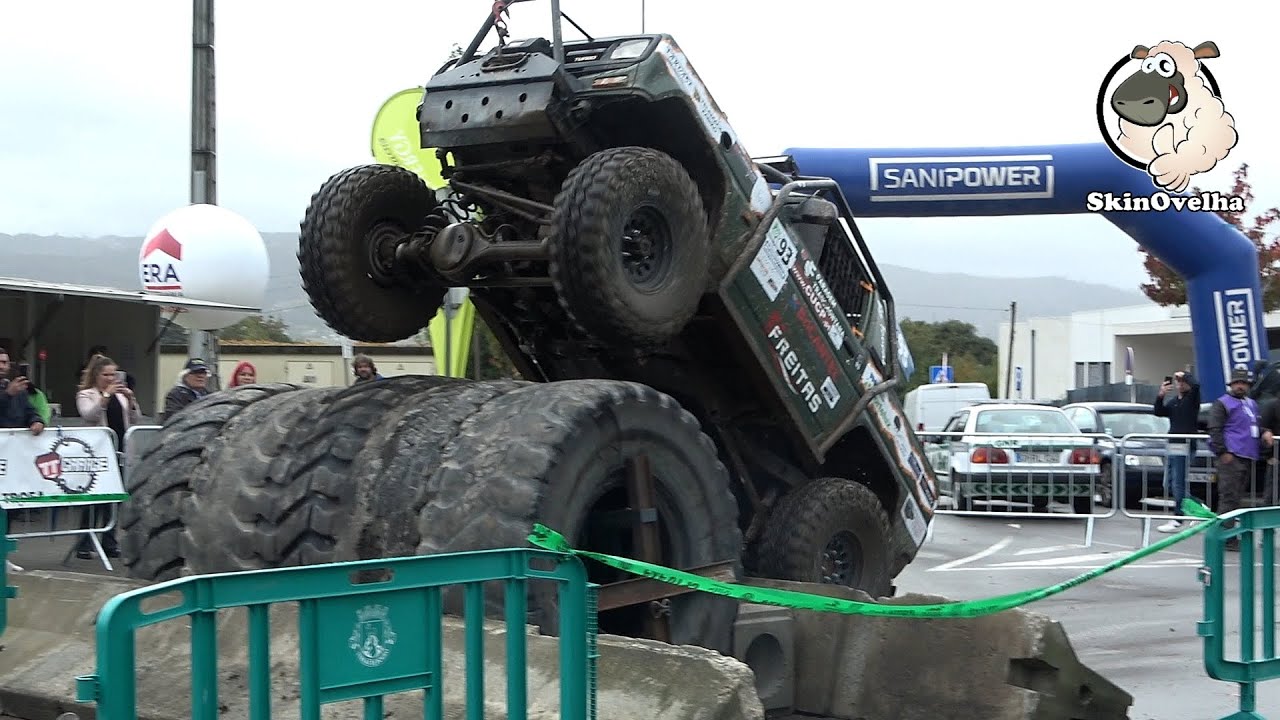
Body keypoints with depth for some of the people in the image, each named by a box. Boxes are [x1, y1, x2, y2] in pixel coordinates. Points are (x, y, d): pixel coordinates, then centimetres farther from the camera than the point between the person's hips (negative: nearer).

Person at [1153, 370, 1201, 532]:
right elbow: (1158, 412, 8)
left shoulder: (1192, 398, 0)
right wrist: (1160, 396, -5)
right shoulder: (1172, 401, 19)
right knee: (1169, 485, 7)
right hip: (1172, 446, 8)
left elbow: (1196, 385, -21)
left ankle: (1177, 520, -9)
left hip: (1185, 446, -8)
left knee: (1178, 484, -11)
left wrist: (1184, 375, -6)